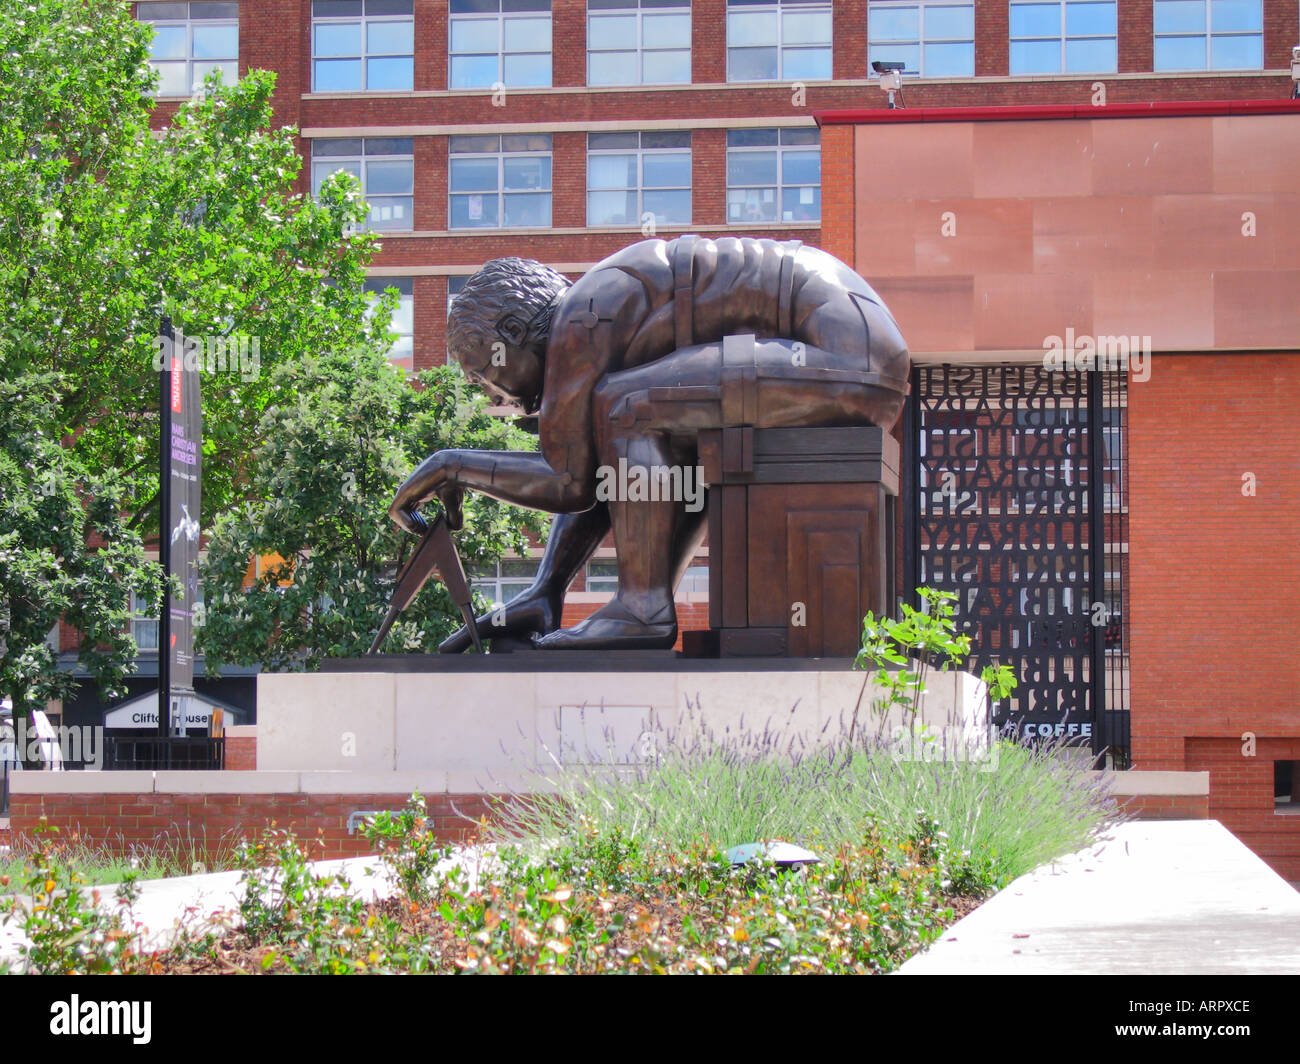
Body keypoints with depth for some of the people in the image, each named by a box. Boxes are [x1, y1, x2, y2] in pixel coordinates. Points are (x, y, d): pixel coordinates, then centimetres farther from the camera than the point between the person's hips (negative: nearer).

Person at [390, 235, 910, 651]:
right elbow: (595, 473, 22)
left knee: (625, 406, -11)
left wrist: (453, 466, 3)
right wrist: (543, 595, 16)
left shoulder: (578, 324, -8)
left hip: (846, 357, -10)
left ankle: (645, 608, -10)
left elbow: (570, 483, -9)